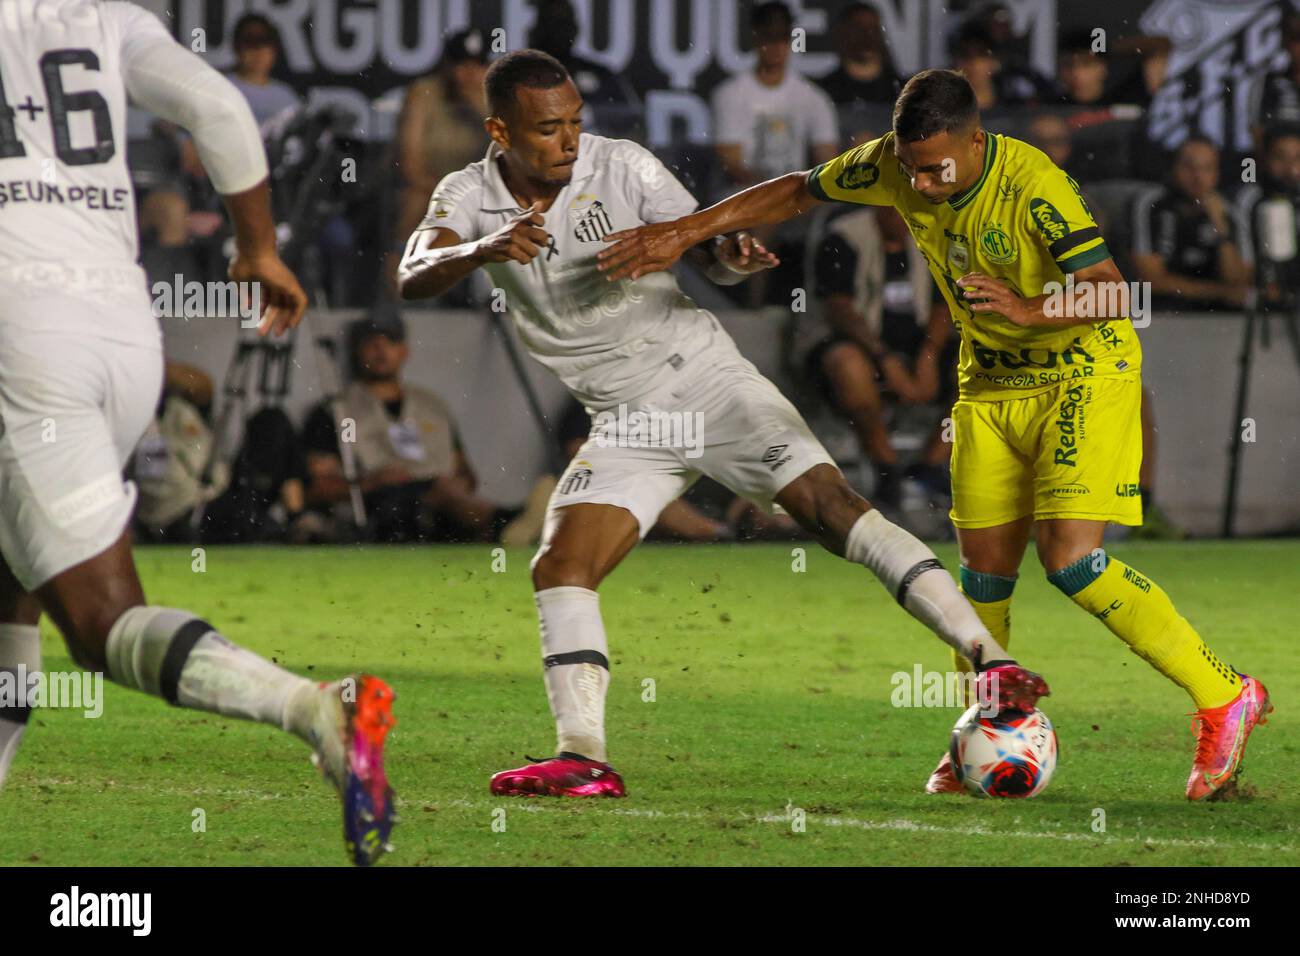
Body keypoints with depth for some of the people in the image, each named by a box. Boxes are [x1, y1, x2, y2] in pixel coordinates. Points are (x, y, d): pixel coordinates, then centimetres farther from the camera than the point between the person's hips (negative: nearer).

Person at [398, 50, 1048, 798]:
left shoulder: (623, 167, -9)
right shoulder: (468, 198, -3)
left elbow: (712, 254, -6)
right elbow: (414, 280, -20)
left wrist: (734, 256, -31)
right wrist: (484, 250, -41)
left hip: (705, 379, -3)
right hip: (629, 422, 3)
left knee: (831, 505, -17)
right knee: (559, 569, -13)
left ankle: (989, 658, -22)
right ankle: (583, 761, -10)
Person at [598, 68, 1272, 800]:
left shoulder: (1034, 186, -28)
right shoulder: (891, 166, -11)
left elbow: (1110, 293, -30)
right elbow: (796, 193, 4)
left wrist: (1029, 309, -48)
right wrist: (686, 232, -1)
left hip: (1083, 375, -6)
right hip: (991, 382, 6)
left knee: (1074, 561, -17)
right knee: (986, 568, 4)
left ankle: (1225, 697, -4)